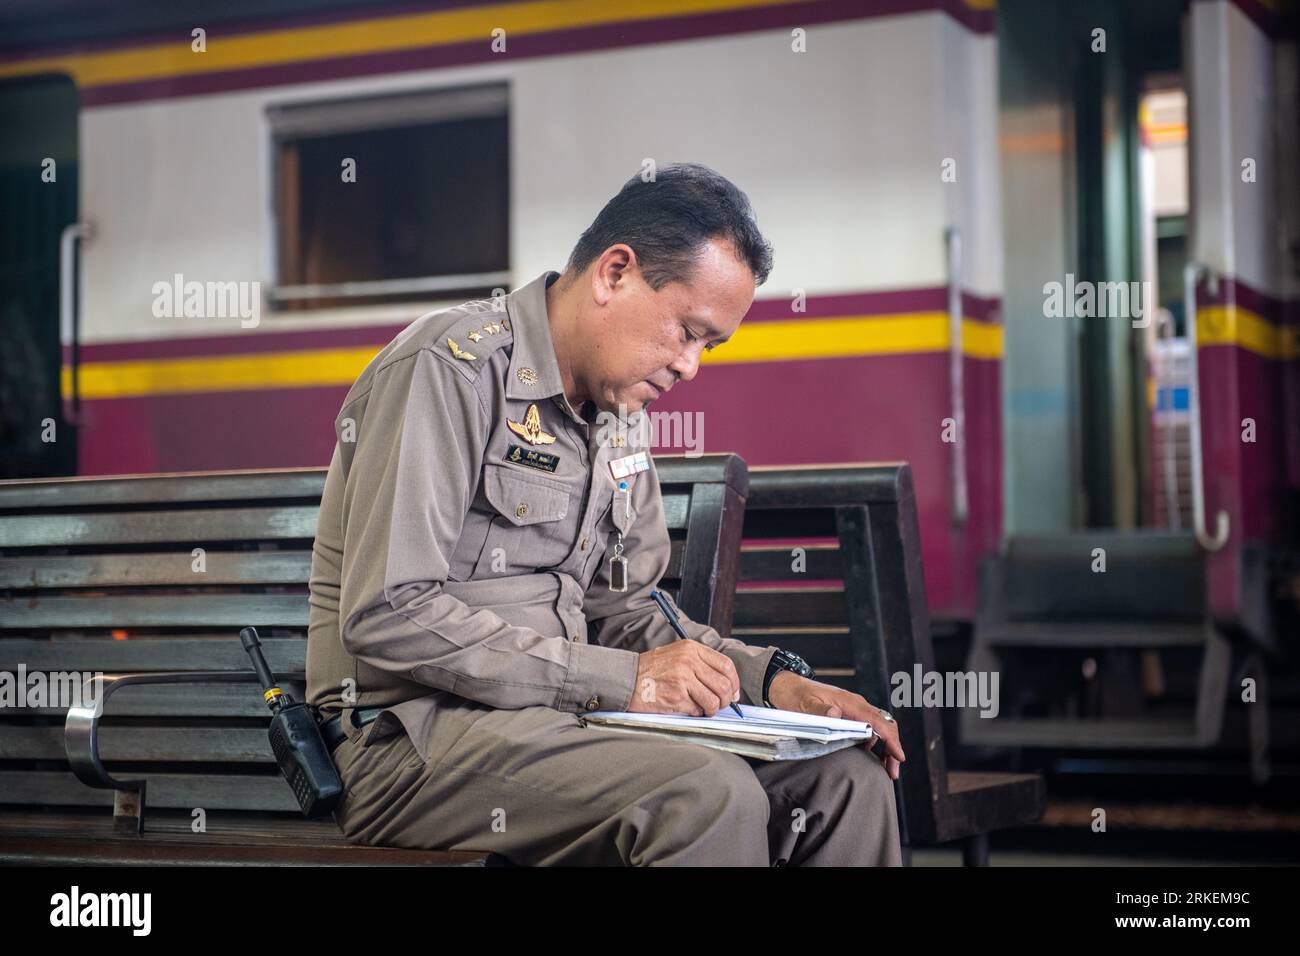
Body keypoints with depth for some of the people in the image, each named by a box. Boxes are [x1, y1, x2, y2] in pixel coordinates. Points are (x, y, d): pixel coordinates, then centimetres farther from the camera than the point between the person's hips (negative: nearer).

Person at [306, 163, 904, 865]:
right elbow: (386, 616, -20)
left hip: (560, 715, 8)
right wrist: (621, 678, -21)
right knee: (708, 795, -31)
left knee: (847, 780, -8)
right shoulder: (452, 367, -12)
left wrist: (773, 677, 1)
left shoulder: (617, 418, 15)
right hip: (416, 737, -8)